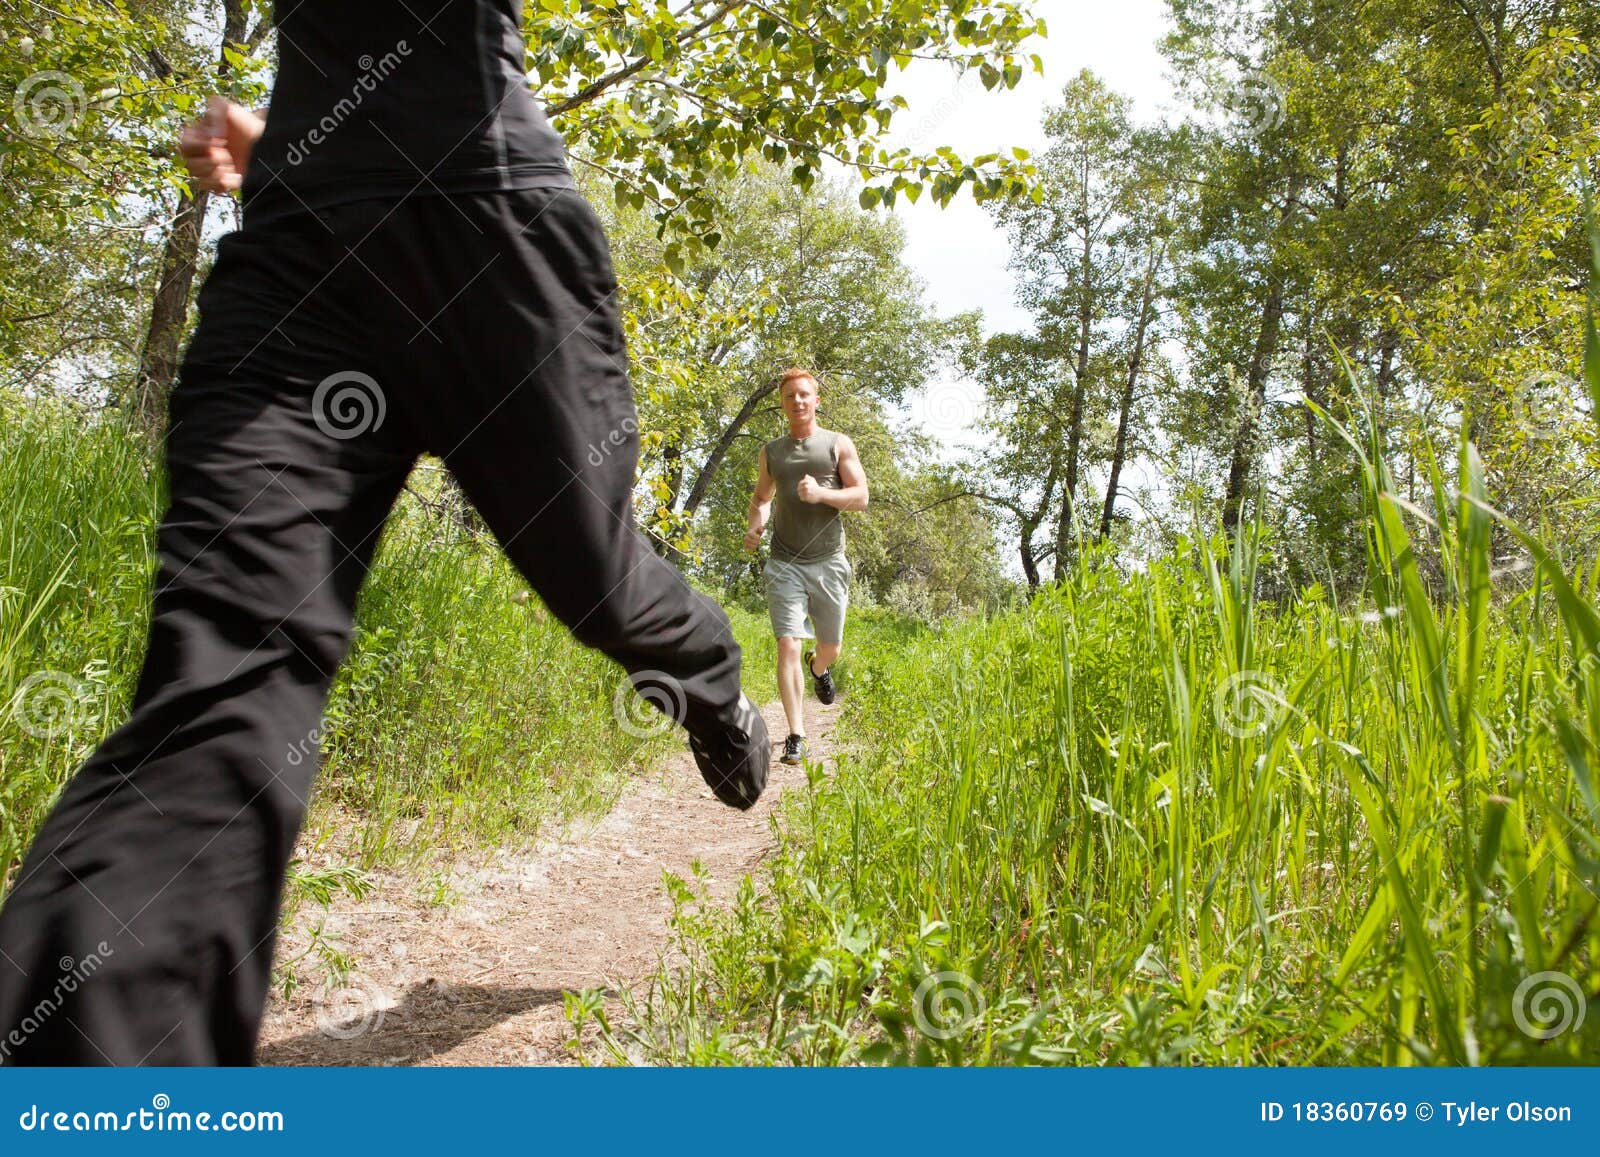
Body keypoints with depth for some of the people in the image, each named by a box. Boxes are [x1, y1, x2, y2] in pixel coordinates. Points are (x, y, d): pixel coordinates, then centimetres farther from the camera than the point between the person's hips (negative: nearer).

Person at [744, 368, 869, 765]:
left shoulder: (839, 444, 4)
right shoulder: (771, 451, 10)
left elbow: (861, 497, -3)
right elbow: (761, 498, 22)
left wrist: (821, 494, -20)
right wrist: (755, 525, 0)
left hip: (829, 562, 0)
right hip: (785, 564, 0)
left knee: (831, 648, 13)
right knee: (788, 645, -12)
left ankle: (818, 668, 51)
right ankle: (796, 736, -8)